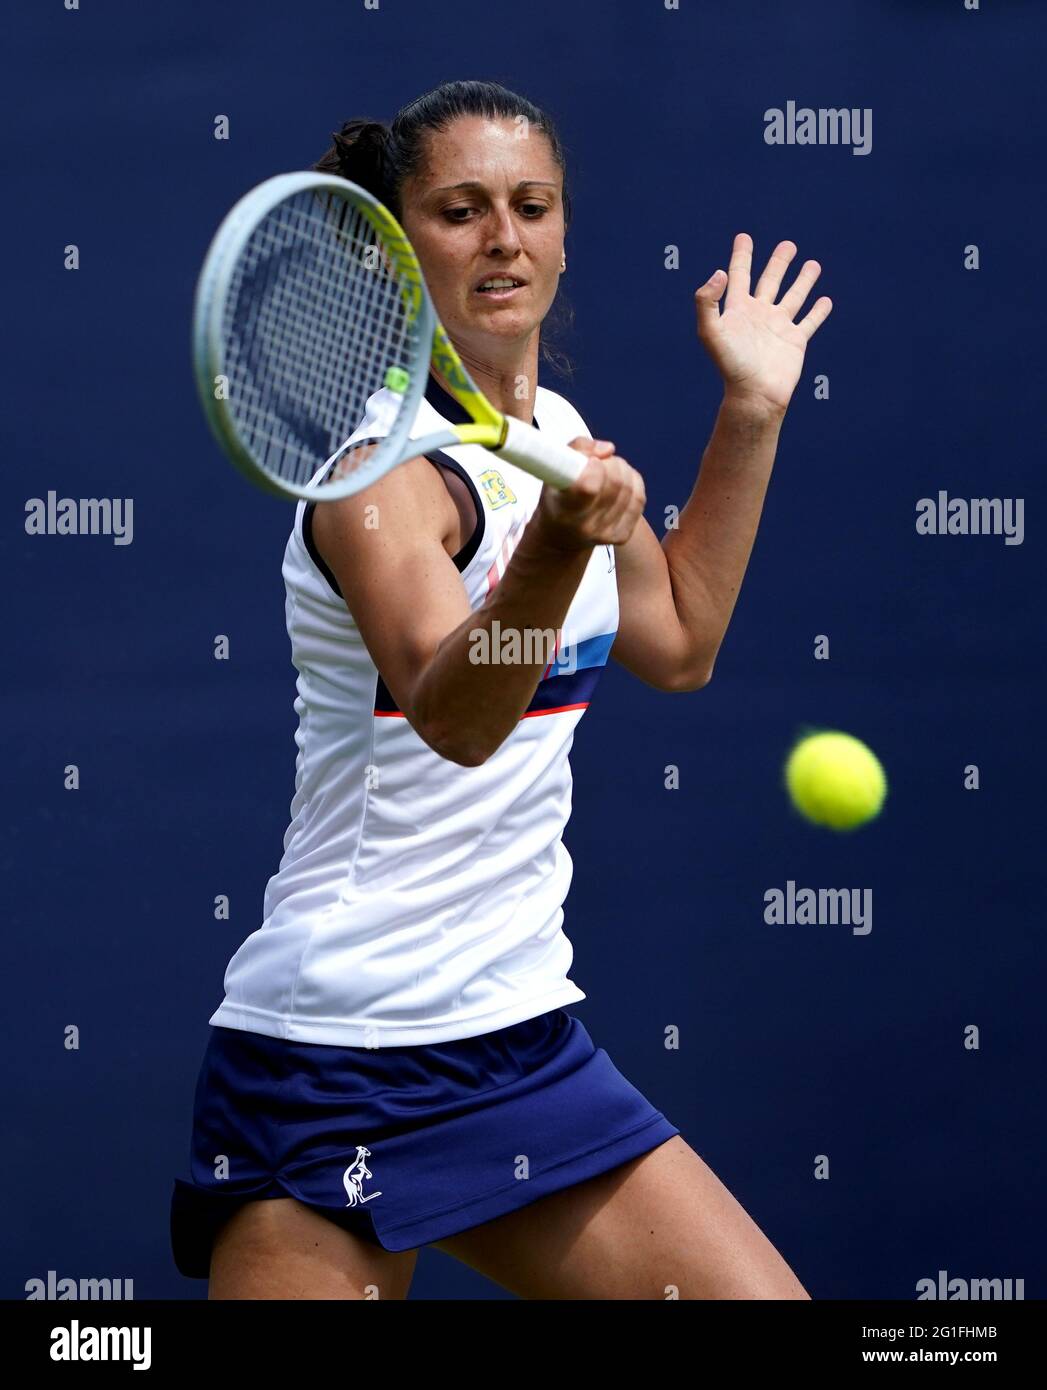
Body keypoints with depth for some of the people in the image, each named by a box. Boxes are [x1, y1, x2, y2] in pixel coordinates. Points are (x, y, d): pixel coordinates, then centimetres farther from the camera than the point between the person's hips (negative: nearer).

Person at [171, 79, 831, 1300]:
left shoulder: (555, 431, 9)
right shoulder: (382, 458, -16)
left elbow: (677, 640, 25)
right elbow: (452, 713, -34)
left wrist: (752, 410, 20)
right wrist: (557, 547, -52)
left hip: (525, 1037, 8)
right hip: (337, 1058, -7)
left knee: (762, 1301, -1)